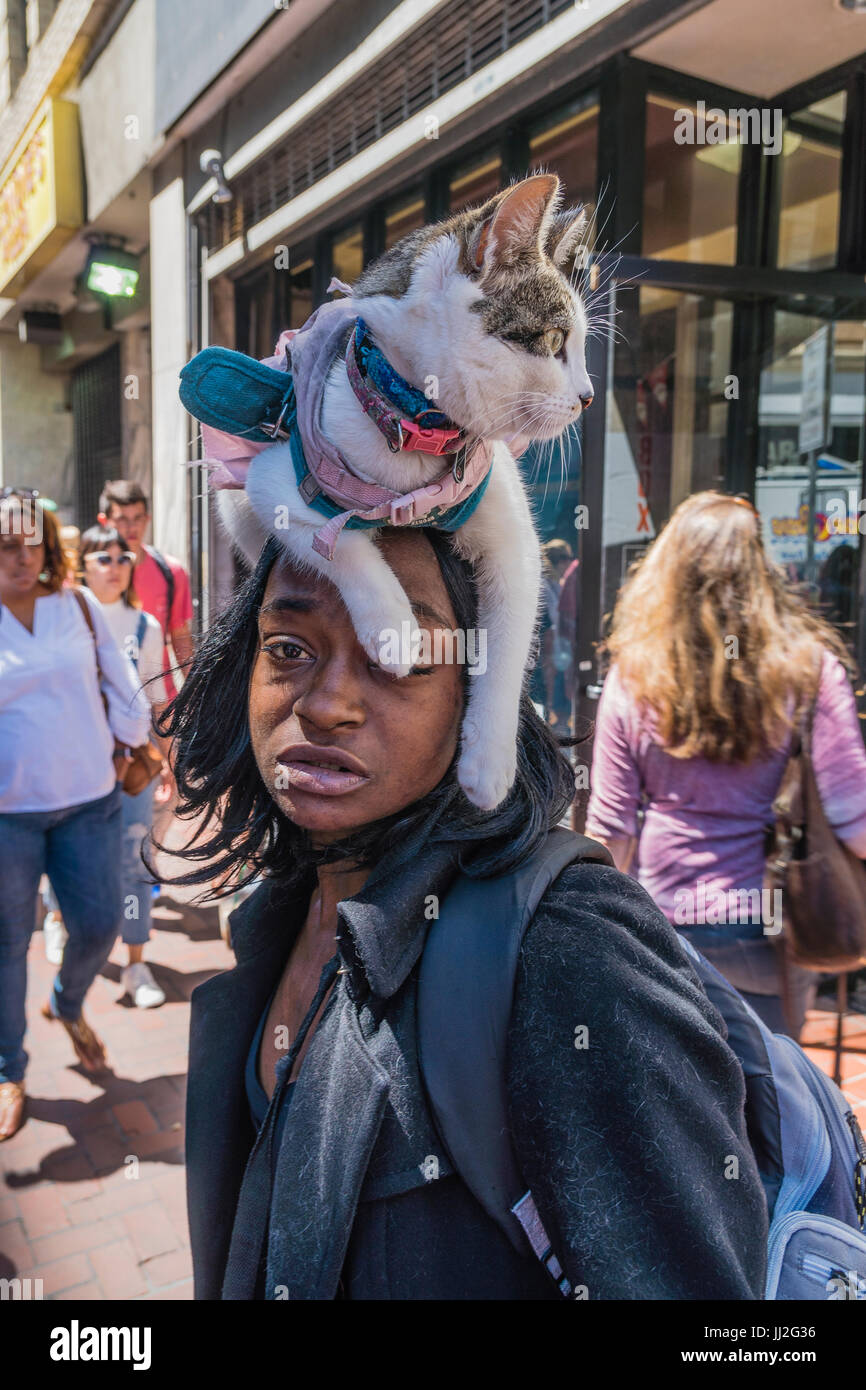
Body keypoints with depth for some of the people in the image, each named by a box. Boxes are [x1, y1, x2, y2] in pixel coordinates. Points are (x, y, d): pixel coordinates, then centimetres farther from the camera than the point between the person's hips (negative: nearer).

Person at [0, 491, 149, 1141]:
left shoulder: (80, 606, 1)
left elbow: (121, 683, 9)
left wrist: (133, 744, 12)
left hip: (89, 801, 2)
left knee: (99, 925, 8)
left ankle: (67, 1004, 43)